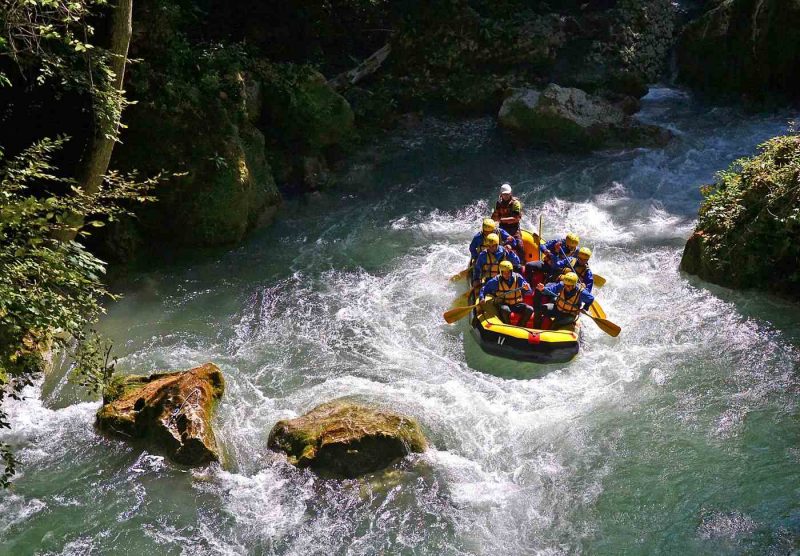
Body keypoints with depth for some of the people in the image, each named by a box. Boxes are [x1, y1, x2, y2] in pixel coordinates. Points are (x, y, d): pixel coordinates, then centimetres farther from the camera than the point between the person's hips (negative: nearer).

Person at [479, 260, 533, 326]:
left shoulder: (518, 278, -4)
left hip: (516, 304, 3)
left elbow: (528, 291, -9)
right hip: (503, 304, -3)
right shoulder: (496, 281, -7)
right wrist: (482, 298, -19)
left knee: (530, 309, -18)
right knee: (505, 310, -36)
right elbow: (484, 289, 1)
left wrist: (527, 288, -33)